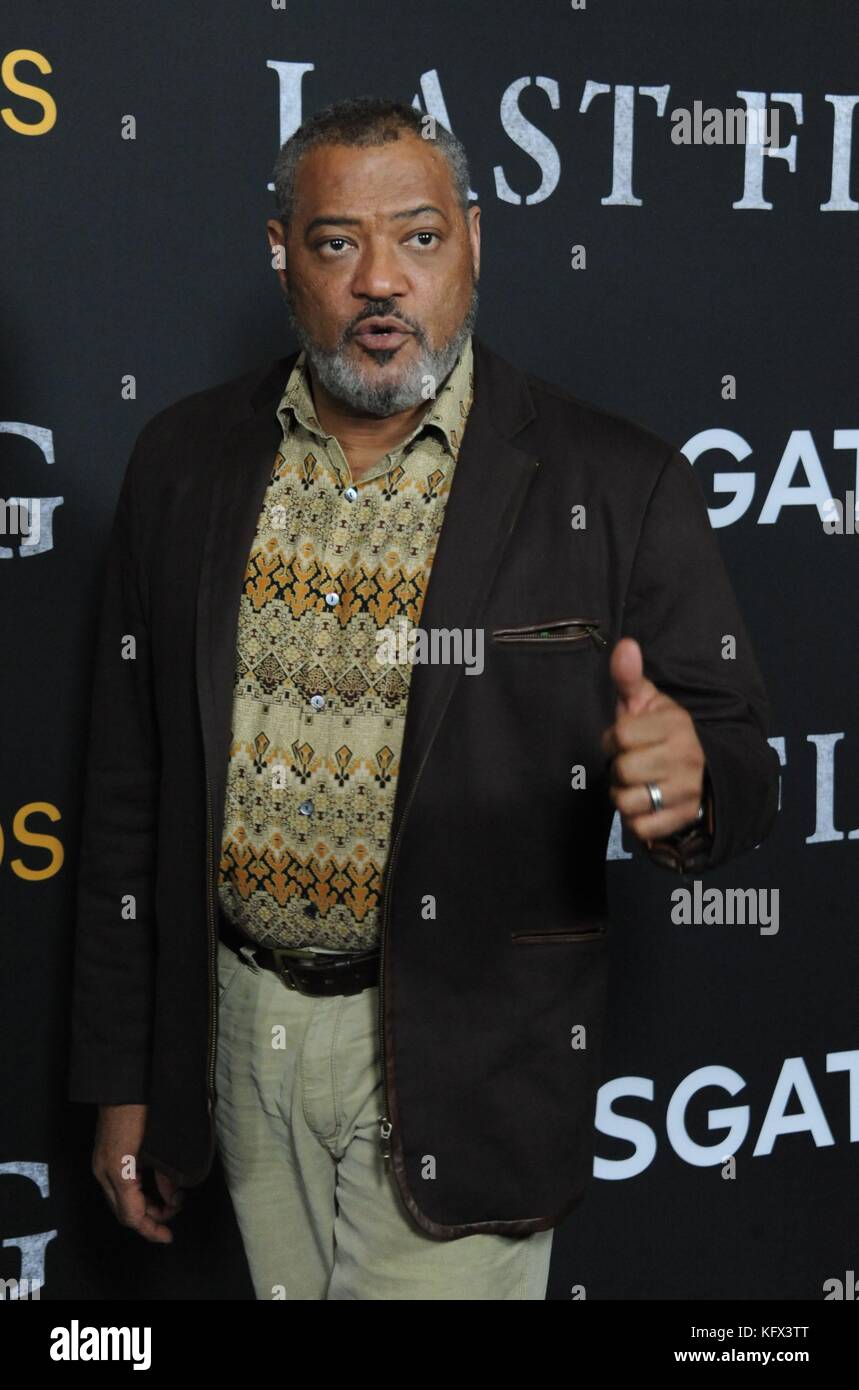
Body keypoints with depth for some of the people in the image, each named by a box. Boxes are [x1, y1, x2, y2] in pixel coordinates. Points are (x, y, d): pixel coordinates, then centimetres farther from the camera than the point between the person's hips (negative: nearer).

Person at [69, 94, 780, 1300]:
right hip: (241, 1027, 4)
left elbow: (745, 778, -6)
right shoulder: (184, 463, 0)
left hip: (463, 1065, -3)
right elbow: (130, 792, 4)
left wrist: (686, 782, -32)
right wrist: (122, 1074, 6)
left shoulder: (617, 486, -10)